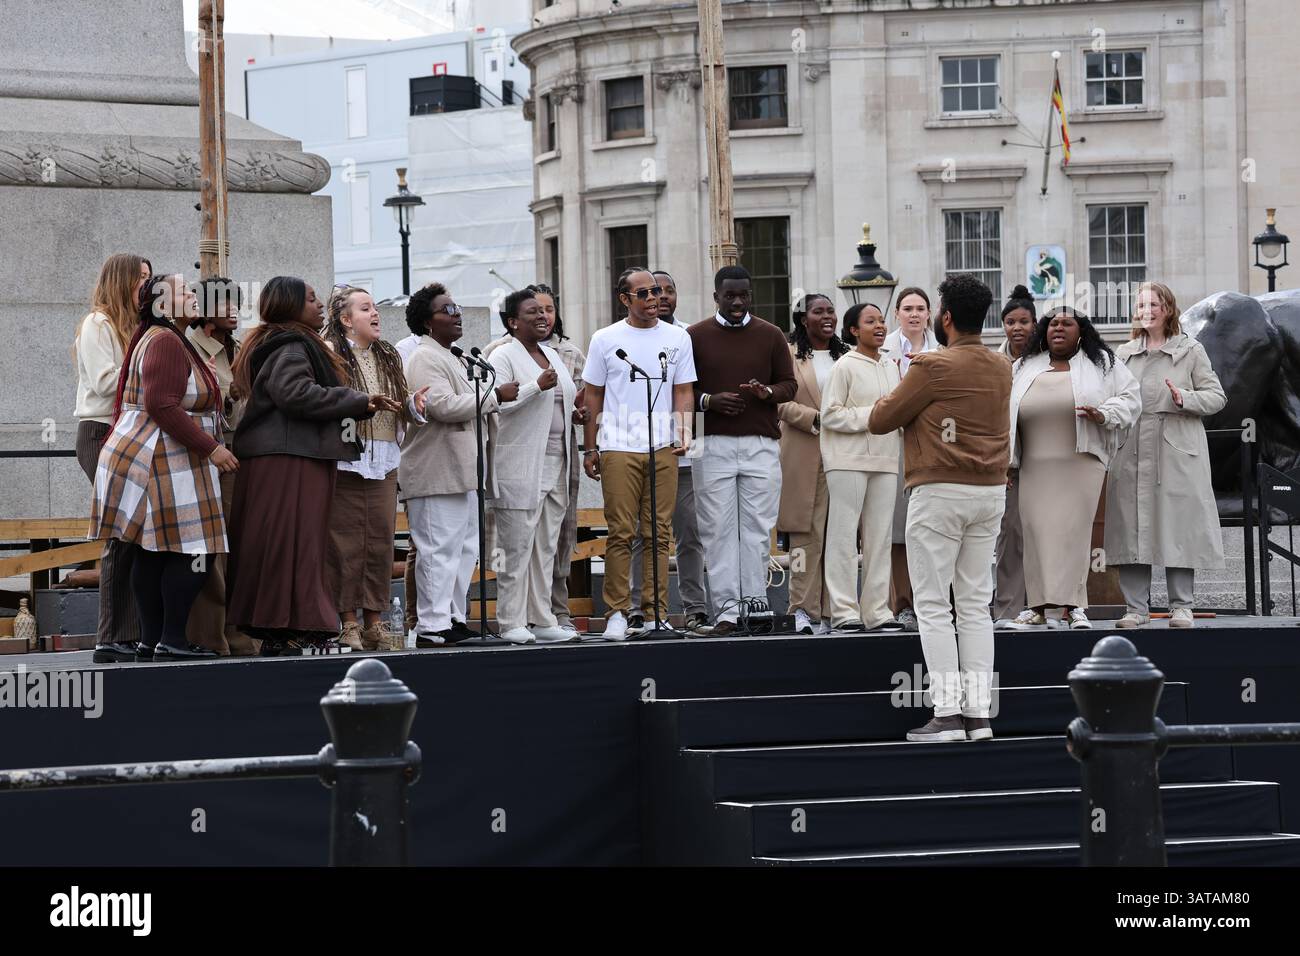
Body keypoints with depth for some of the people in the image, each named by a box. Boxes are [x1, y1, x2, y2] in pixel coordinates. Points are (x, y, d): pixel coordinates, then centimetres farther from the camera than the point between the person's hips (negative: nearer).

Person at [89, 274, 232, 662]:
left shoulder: (157, 339, 20)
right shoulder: (166, 342, -14)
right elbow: (162, 406, -23)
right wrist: (211, 447, -21)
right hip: (165, 464, -11)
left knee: (152, 553, 9)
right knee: (191, 550, -9)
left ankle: (151, 640, 9)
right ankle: (171, 640, -10)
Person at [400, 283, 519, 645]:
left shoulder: (453, 359, 23)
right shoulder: (425, 359, -11)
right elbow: (443, 406, -23)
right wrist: (495, 395, -17)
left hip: (461, 472, 11)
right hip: (436, 475, -11)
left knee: (464, 549, 12)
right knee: (440, 550, -11)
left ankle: (455, 619, 17)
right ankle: (433, 626, -10)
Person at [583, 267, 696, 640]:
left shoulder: (677, 338, 11)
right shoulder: (606, 340, 6)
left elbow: (683, 392, 12)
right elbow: (593, 396, 9)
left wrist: (684, 432, -5)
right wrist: (589, 449, 6)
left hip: (664, 448, 2)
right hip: (618, 448, -2)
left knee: (659, 534, 1)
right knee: (621, 533, -5)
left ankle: (655, 611, 5)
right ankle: (617, 613, -2)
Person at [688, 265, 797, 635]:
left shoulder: (771, 336, 11)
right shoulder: (695, 337, 7)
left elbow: (789, 383, 13)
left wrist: (767, 392, -9)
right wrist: (707, 400, -10)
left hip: (761, 443, 1)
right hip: (713, 444, -1)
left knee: (758, 527, -1)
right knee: (719, 528, -3)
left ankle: (756, 601, 4)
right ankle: (726, 608, -2)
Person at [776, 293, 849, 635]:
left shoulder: (846, 356, 17)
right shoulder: (789, 355, 5)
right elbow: (782, 403, -4)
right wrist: (815, 419, -16)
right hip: (804, 456, -3)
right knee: (806, 533, -6)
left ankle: (832, 610, 1)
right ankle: (803, 609, -4)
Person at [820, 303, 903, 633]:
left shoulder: (891, 367, 15)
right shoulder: (845, 366, -5)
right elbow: (830, 416, -10)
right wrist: (871, 414, -15)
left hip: (884, 460, 6)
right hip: (849, 461, -6)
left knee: (880, 538, 6)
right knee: (844, 535, -4)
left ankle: (876, 611, 10)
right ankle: (844, 611, -2)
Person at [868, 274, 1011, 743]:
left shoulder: (933, 368, -13)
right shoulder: (1001, 369, 7)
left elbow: (880, 419, -6)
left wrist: (895, 393, 14)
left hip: (940, 493, -6)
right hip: (991, 492, 6)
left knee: (934, 607, -2)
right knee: (976, 606, 9)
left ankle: (947, 713, -7)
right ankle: (979, 713, 5)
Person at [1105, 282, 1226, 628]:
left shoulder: (1190, 351, 5)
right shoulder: (1124, 354, 16)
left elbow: (1216, 396, 2)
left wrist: (1184, 399, -15)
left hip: (1177, 455, -3)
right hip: (1132, 454, 3)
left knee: (1178, 526, -3)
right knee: (1132, 528, 0)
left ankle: (1181, 606, 3)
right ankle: (1136, 607, 5)